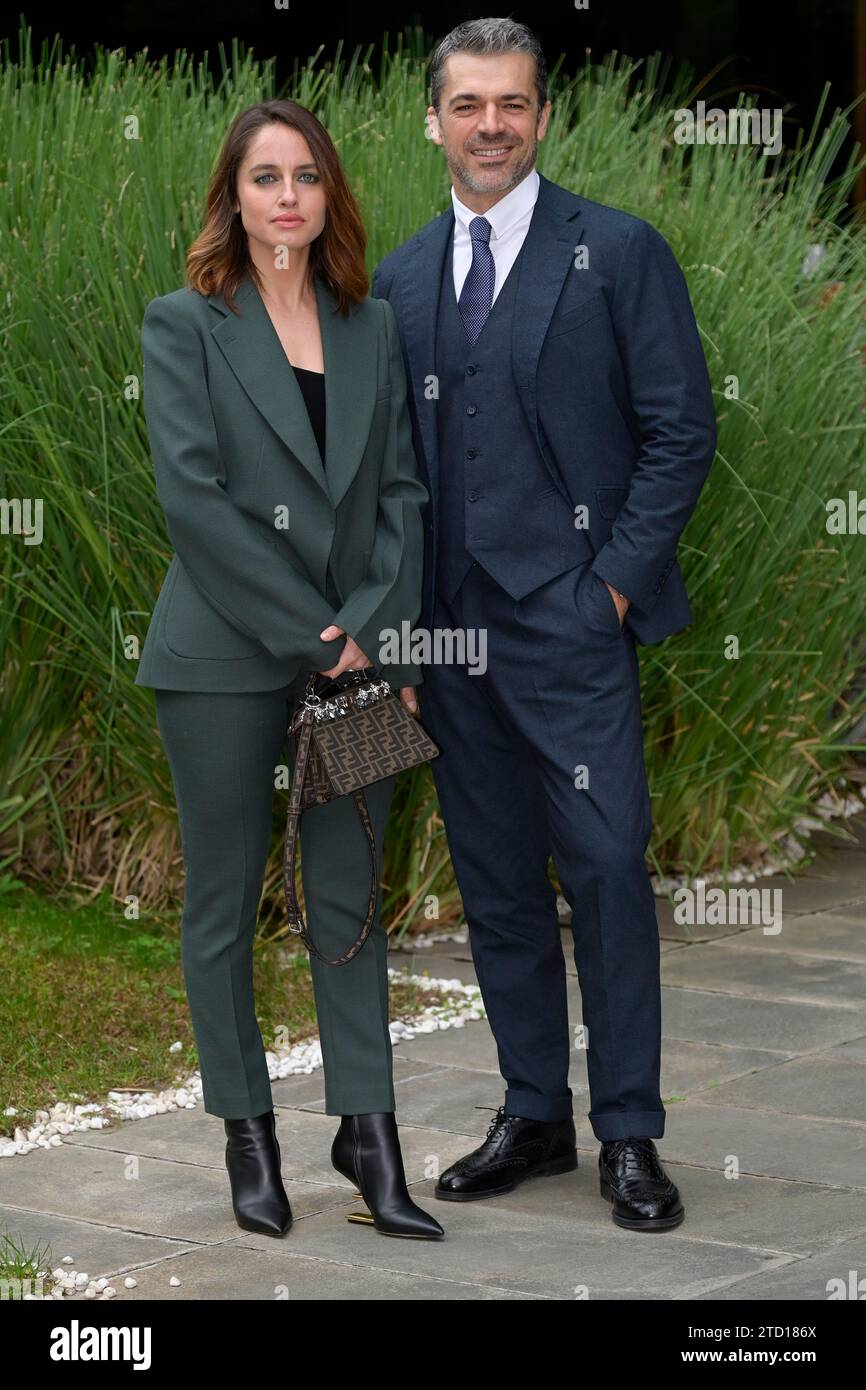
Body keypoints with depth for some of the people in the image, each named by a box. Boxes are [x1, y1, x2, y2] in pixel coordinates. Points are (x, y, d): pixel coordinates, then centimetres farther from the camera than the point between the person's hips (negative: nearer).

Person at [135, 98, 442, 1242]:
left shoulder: (372, 328, 11)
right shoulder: (186, 326, 0)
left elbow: (402, 489, 7)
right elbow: (191, 496, -10)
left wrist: (373, 626, -9)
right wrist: (313, 634, -14)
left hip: (360, 656, 3)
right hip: (227, 657, -3)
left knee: (351, 896, 5)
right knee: (226, 898, 4)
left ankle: (367, 1129, 11)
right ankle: (248, 1133, 15)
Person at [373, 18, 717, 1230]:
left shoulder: (619, 252, -1)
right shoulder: (400, 278, 13)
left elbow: (682, 431, -3)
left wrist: (616, 579, -10)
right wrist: (400, 609, 6)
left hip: (571, 622, -5)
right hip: (450, 629, 5)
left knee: (606, 869, -7)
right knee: (496, 881, 11)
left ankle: (629, 1135, 2)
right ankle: (534, 1117, 21)